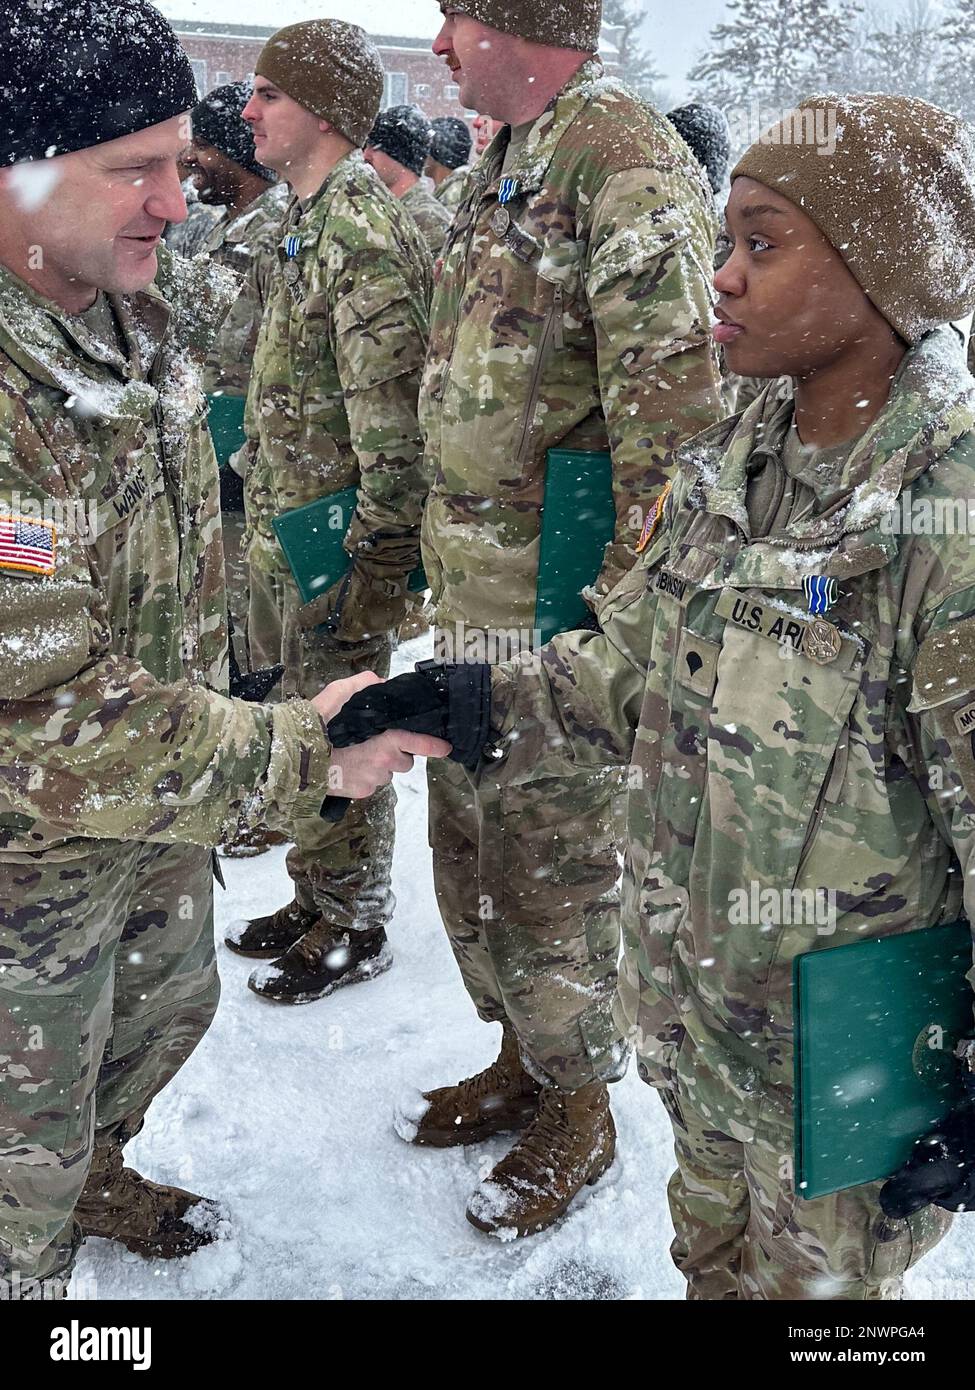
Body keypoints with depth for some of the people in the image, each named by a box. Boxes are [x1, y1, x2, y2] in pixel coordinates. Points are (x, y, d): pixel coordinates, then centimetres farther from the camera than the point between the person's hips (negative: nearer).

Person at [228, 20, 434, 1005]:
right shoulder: (308, 221, 14)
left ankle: (356, 927, 21)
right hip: (279, 528, 10)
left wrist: (373, 564, -23)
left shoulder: (365, 232, -18)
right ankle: (316, 898, 35)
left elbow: (392, 426, -23)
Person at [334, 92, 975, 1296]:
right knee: (715, 1261, 30)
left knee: (816, 1278, 21)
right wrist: (486, 709, -9)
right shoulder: (733, 464, -3)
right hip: (695, 1010, 6)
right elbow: (634, 664, 6)